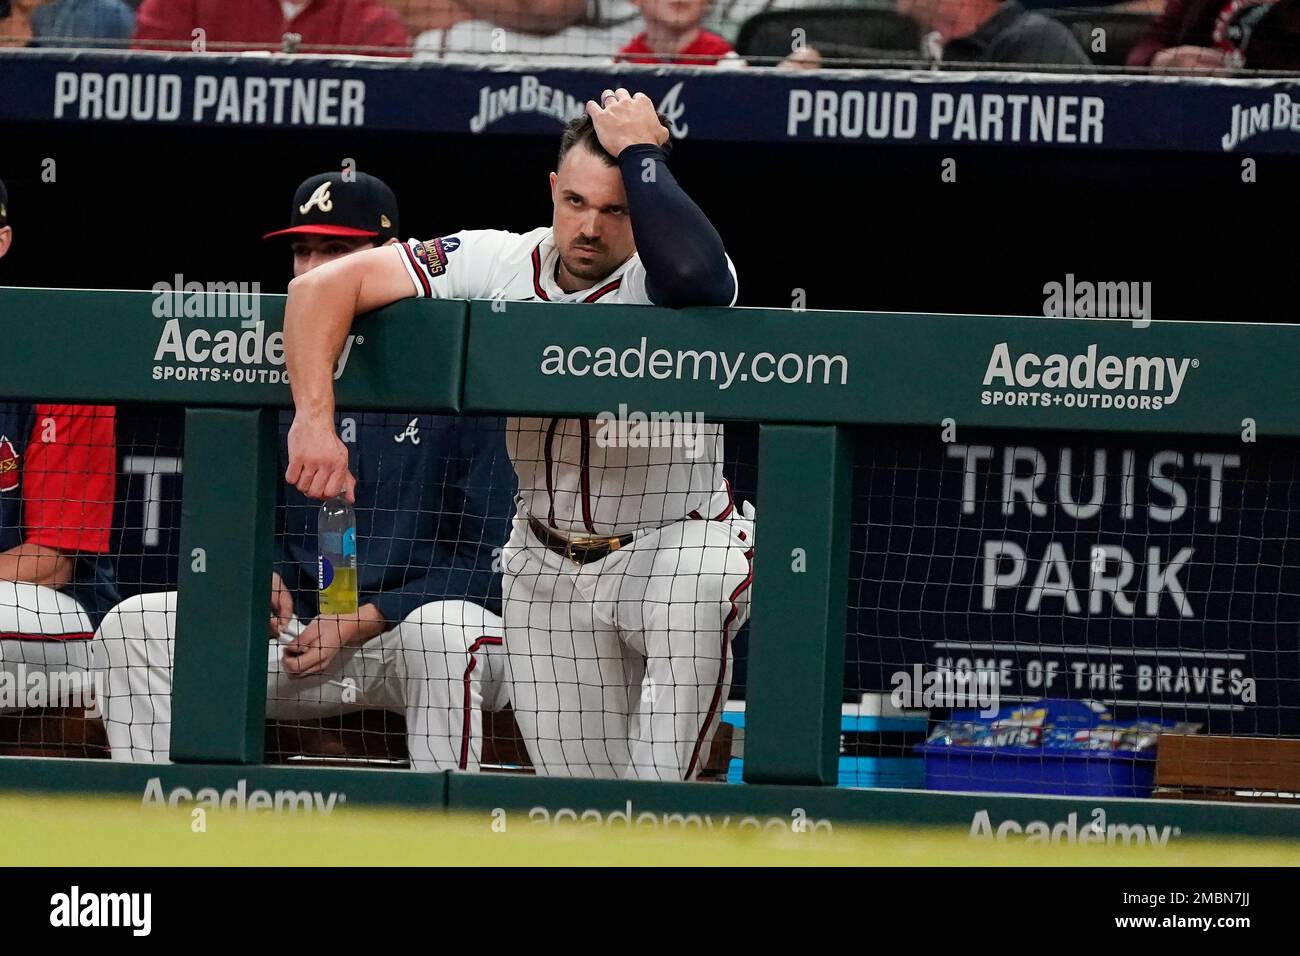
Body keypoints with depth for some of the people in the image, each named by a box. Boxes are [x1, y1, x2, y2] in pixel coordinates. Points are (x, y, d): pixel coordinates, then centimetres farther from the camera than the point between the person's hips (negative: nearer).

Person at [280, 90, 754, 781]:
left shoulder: (657, 276, -21)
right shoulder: (501, 265, -10)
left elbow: (698, 278, -49)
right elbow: (322, 288, -14)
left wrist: (639, 151, -33)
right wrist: (314, 418, -30)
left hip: (673, 542, -4)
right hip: (546, 567, 4)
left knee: (699, 581, -41)